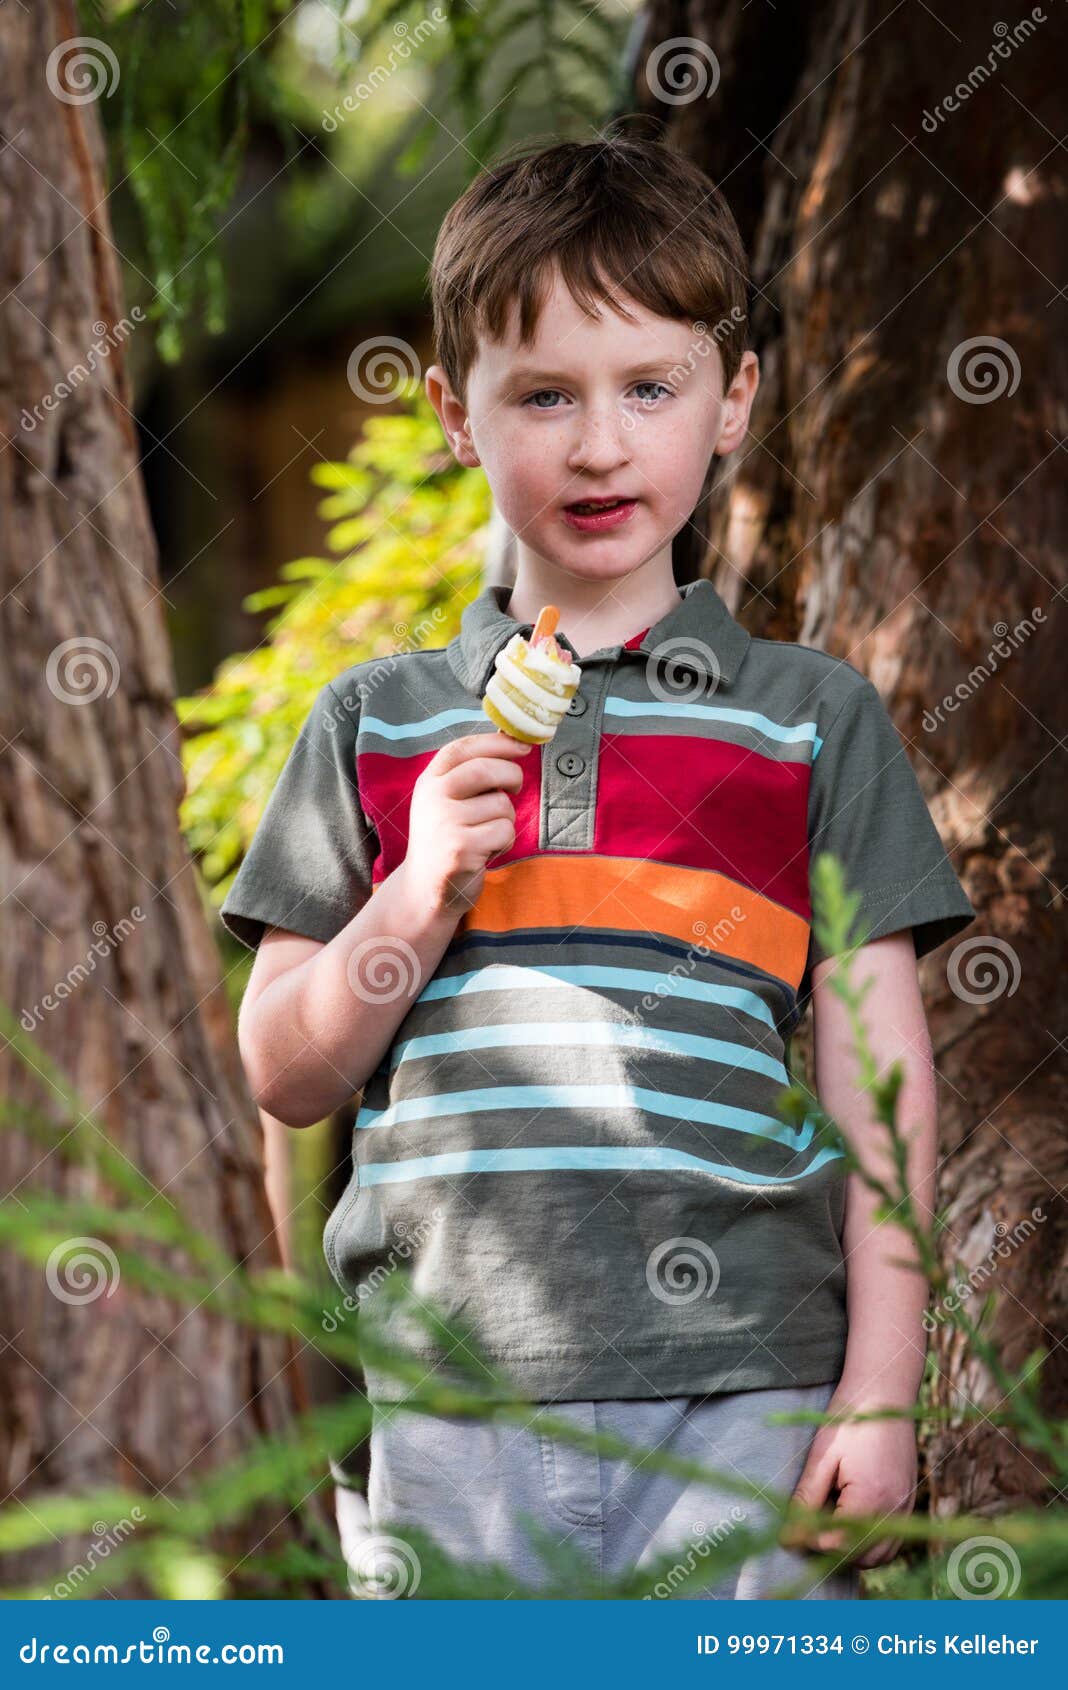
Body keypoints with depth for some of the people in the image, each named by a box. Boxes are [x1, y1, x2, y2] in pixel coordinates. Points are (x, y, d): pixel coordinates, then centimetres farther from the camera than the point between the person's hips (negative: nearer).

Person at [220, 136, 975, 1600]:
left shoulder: (810, 723, 9)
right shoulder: (376, 727, 13)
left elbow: (877, 1075, 6)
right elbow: (285, 1074, 11)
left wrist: (881, 1385, -2)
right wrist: (423, 894, -5)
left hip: (743, 1392, -1)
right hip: (452, 1403, 1)